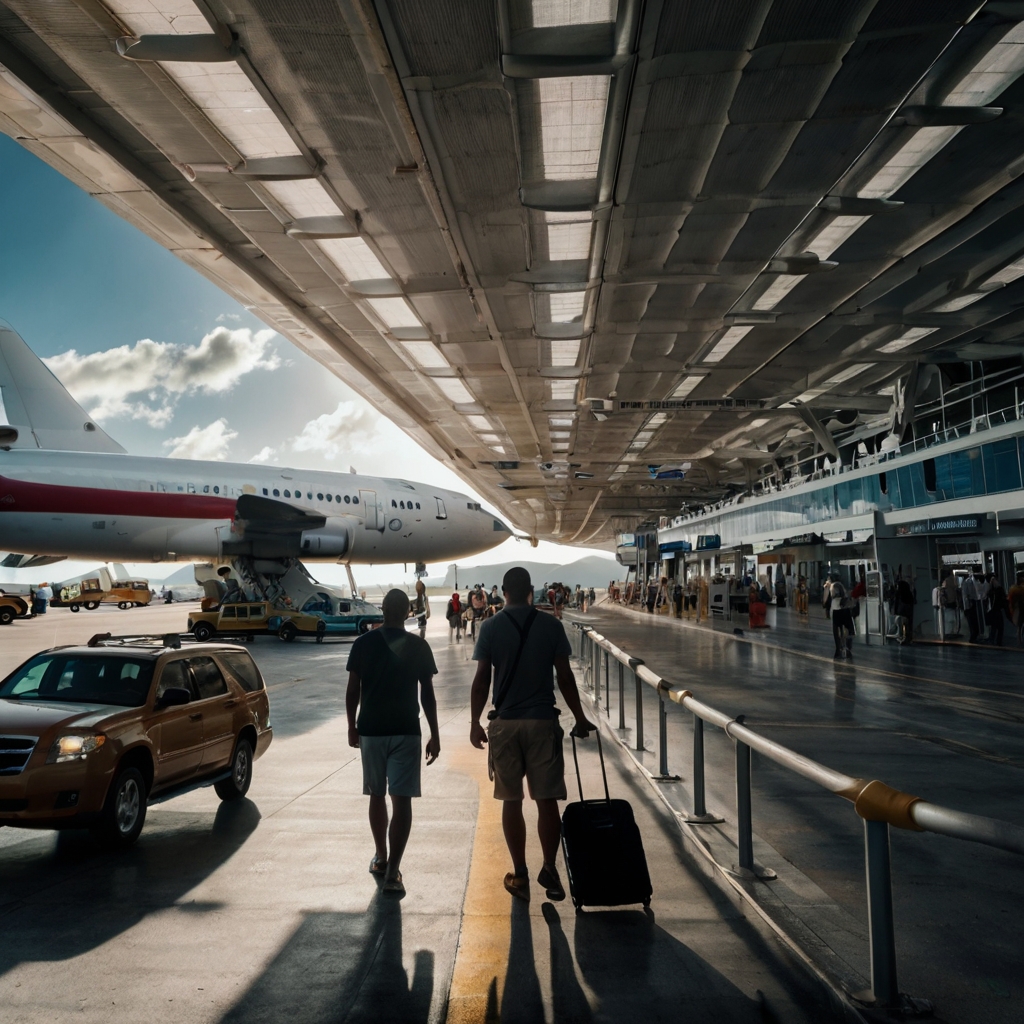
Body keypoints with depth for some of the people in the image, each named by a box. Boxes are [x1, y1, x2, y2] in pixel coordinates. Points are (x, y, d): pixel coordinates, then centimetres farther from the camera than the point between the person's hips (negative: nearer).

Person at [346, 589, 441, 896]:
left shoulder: (364, 643, -2)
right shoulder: (418, 646, -4)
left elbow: (353, 690, 0)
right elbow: (427, 695, -3)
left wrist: (352, 726, 12)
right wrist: (435, 735, 3)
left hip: (370, 730, 2)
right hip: (406, 731, -2)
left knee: (377, 795, 17)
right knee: (401, 799, -1)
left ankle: (381, 858, 31)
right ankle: (392, 870, -8)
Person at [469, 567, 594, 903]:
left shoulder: (490, 627, -2)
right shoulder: (551, 625, -1)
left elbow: (481, 680, -4)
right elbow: (564, 677, 0)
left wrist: (475, 723, 6)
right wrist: (579, 717, 10)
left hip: (505, 723, 0)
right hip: (543, 720, 0)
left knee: (512, 802, 9)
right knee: (547, 800, 7)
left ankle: (520, 875, 14)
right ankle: (549, 869, 8)